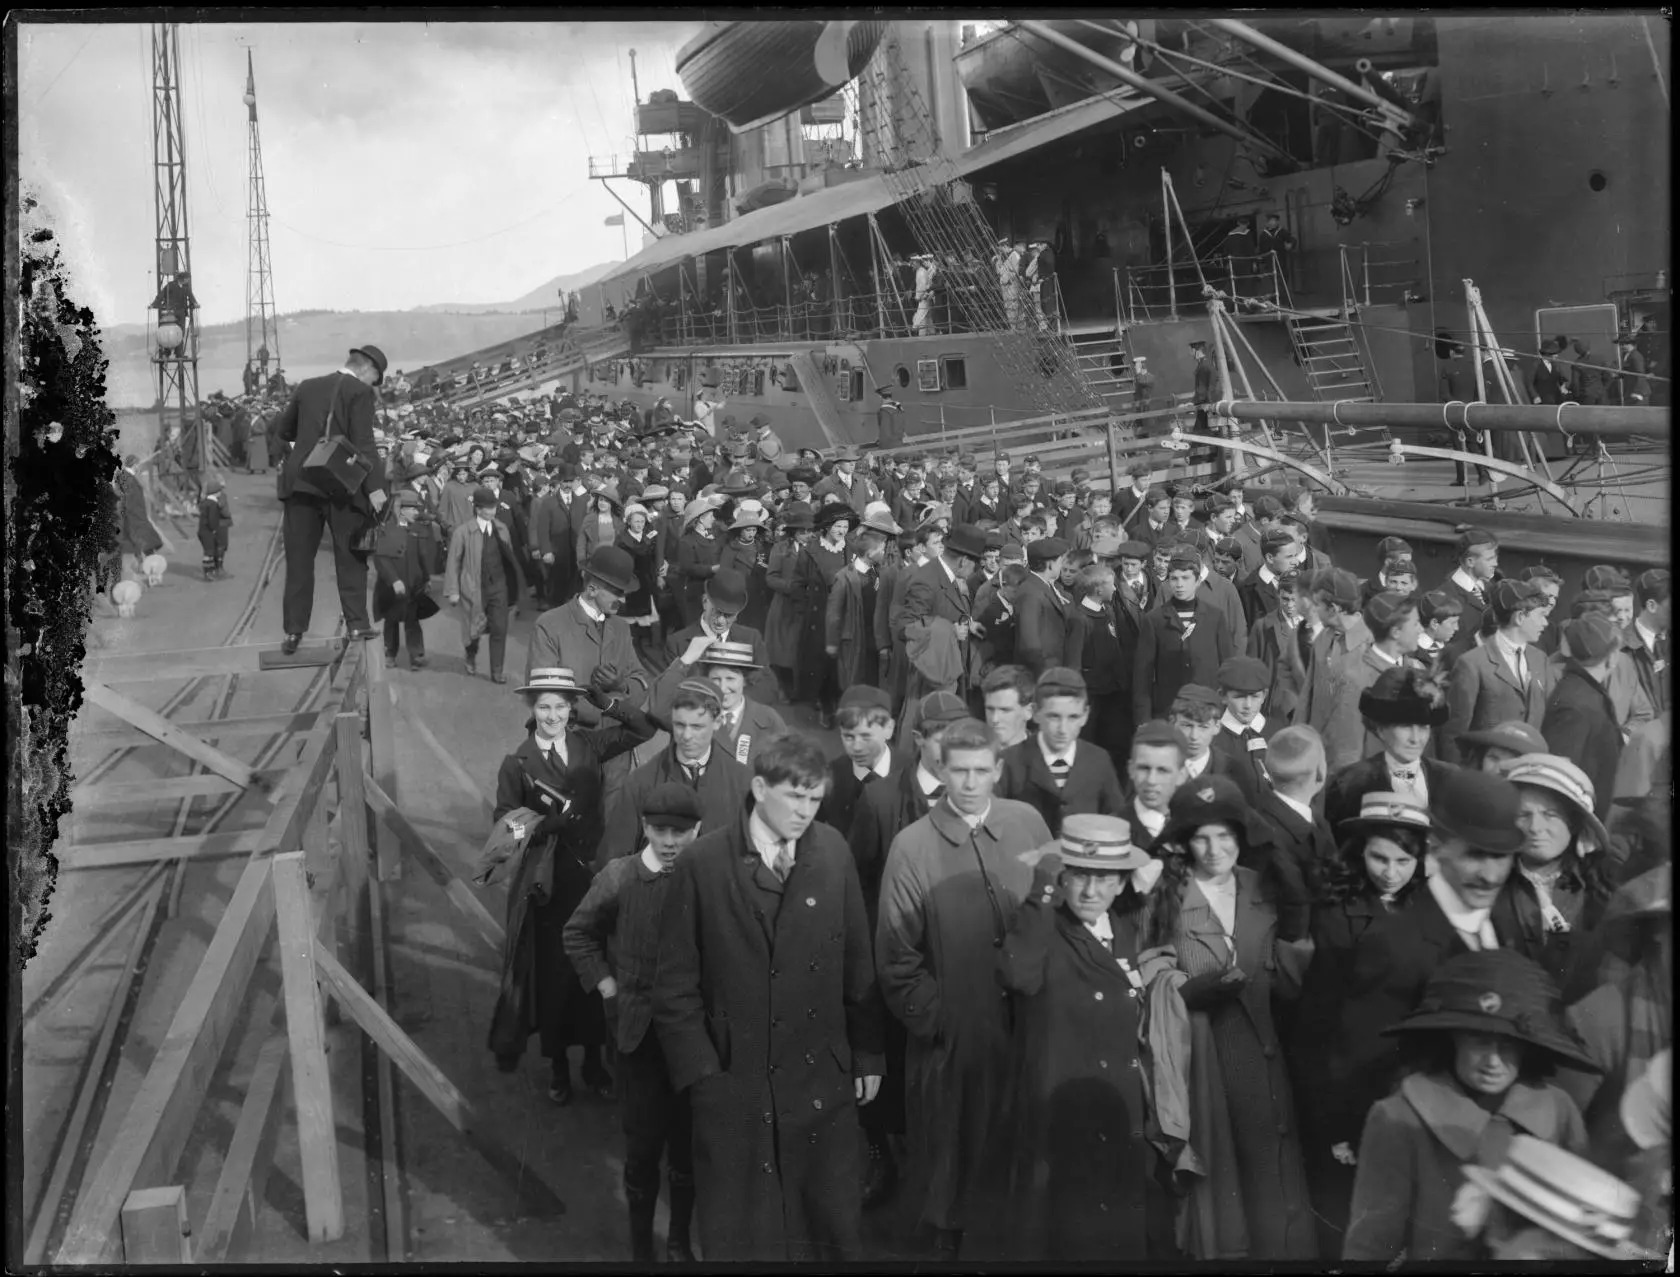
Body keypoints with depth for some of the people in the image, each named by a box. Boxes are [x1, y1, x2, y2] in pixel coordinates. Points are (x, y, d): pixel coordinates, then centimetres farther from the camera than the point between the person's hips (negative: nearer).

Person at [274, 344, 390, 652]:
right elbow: (363, 443, -14)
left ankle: (293, 630, 5)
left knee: (299, 559, 6)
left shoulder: (307, 387, 10)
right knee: (351, 556, 9)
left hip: (301, 483, 4)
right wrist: (373, 486, -14)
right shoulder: (359, 393, -6)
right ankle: (356, 622, 7)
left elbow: (282, 430, 17)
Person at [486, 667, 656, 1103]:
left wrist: (607, 702, -10)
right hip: (547, 882, -2)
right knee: (551, 972, 4)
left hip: (592, 874, 2)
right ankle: (557, 1065, 22)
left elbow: (644, 729, 2)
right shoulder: (518, 763, -3)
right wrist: (543, 825, -20)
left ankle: (593, 1059, 24)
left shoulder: (588, 745, 3)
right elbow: (504, 823, -3)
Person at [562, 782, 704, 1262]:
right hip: (640, 1029, 0)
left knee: (688, 1143, 9)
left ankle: (680, 1241, 28)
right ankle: (640, 1246, 24)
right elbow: (577, 934, 7)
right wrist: (608, 988, 2)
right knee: (643, 1145, 7)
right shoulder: (619, 877, -7)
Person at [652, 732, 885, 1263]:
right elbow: (675, 986, -4)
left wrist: (867, 1057, 4)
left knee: (834, 1230, 11)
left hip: (823, 1080, 2)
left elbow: (858, 963, 3)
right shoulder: (702, 864, -8)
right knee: (739, 1237, 10)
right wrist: (701, 1074, -8)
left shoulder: (833, 852, -2)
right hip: (734, 1084, -2)